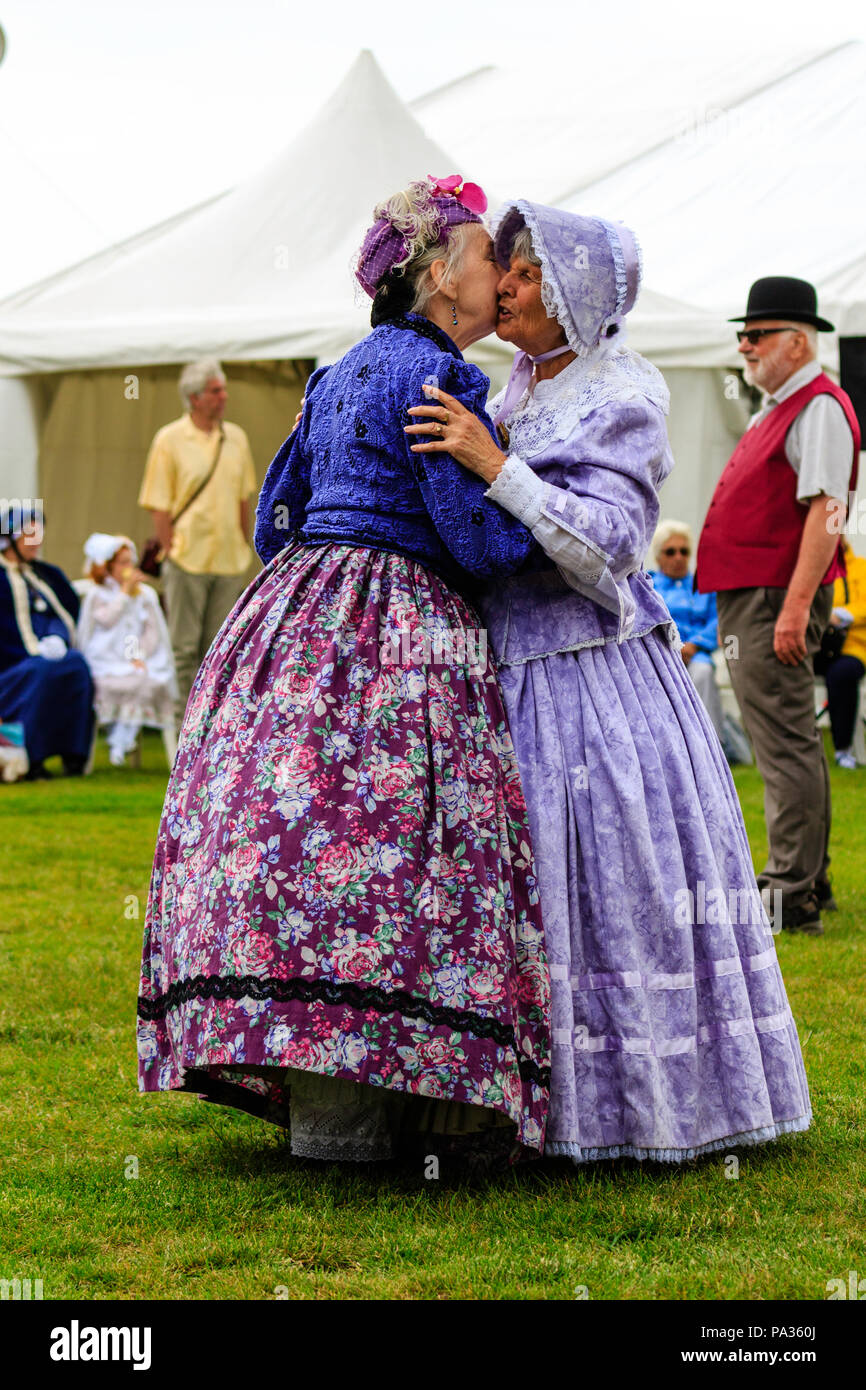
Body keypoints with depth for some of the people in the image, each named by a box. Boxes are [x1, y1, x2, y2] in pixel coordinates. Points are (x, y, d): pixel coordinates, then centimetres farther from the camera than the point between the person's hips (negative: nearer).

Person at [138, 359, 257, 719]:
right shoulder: (170, 440, -5)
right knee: (185, 648, 0)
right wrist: (171, 553, -10)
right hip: (188, 561, -4)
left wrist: (243, 548, 11)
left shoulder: (236, 437, 9)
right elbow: (159, 507, -5)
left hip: (229, 560, 4)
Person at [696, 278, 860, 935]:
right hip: (751, 597, 11)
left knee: (785, 744, -10)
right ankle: (808, 881, 24)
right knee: (792, 743, 16)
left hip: (775, 600, -11)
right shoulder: (778, 408, 19)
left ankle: (792, 896, -9)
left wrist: (795, 605, -27)